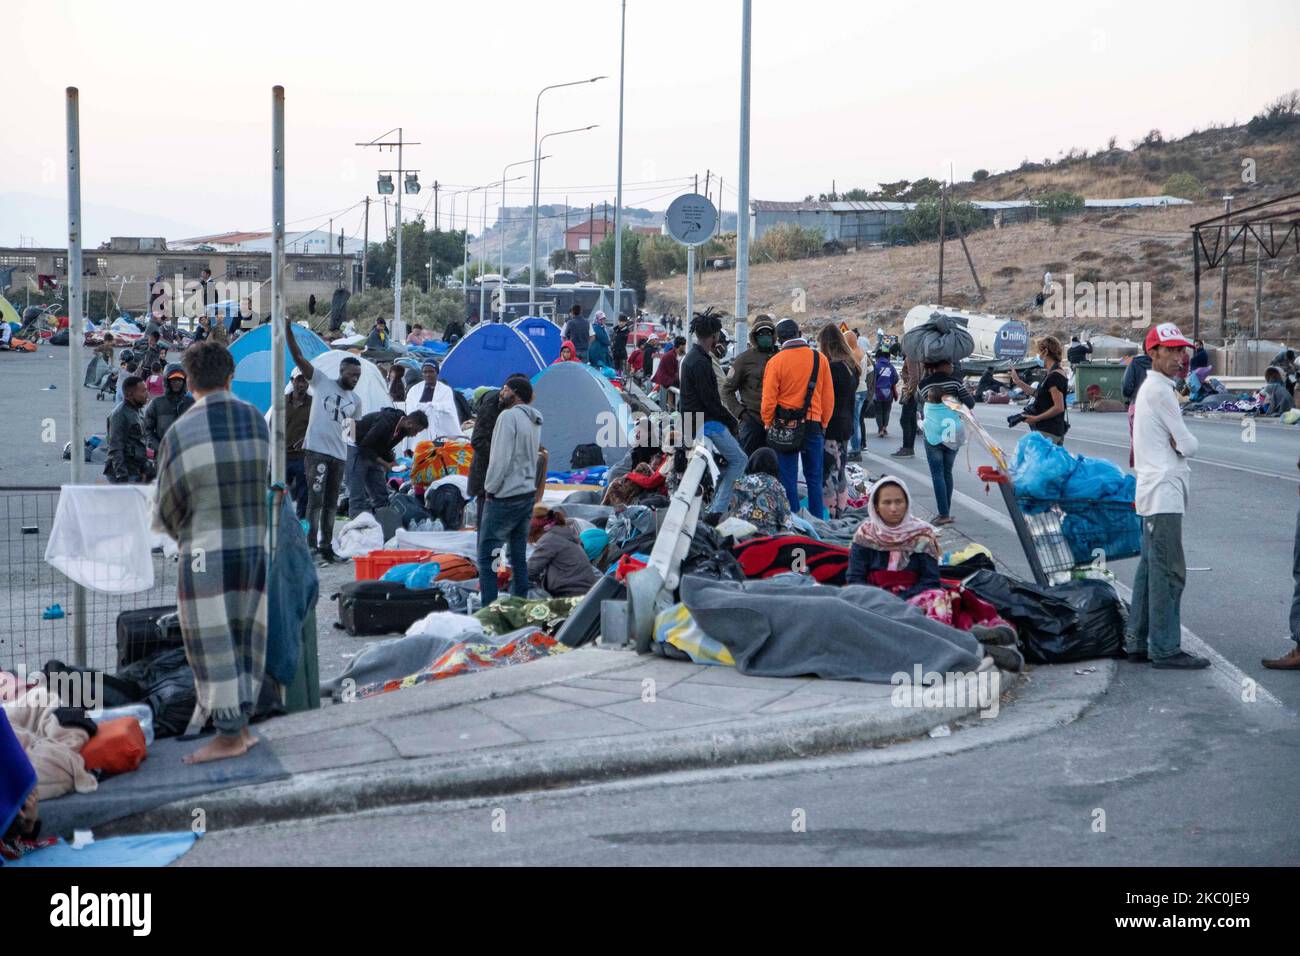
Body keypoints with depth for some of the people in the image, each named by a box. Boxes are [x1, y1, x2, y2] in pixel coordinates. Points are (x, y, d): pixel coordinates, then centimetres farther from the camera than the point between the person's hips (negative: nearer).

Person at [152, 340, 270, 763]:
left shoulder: (178, 433, -10)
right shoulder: (257, 421, 1)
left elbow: (166, 509, -2)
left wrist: (181, 532, 21)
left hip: (205, 554, -4)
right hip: (254, 549, 4)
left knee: (212, 644, 2)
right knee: (244, 639, 14)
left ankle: (229, 735, 4)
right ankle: (239, 723, 19)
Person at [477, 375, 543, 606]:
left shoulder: (509, 416, -12)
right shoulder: (535, 421, 14)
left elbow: (501, 458, -16)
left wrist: (490, 488, -9)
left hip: (505, 497, -9)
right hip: (528, 493, 9)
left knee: (487, 555, -7)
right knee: (519, 557, 11)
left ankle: (489, 609, -12)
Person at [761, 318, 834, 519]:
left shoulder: (776, 361, -9)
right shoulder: (820, 359, 0)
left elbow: (769, 399, -8)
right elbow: (828, 397, 5)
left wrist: (768, 423, 7)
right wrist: (824, 423, 16)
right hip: (813, 426, 2)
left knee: (788, 479, 4)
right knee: (814, 478, 10)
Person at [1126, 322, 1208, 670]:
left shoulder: (1148, 388, 19)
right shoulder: (1160, 390, -13)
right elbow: (1188, 446, -12)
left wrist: (1177, 443, -1)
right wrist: (1184, 444, 7)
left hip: (1152, 492, 11)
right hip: (1165, 492, -11)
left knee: (1150, 569, 13)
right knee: (1168, 571, -10)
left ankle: (1138, 642, 17)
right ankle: (1165, 649, -10)